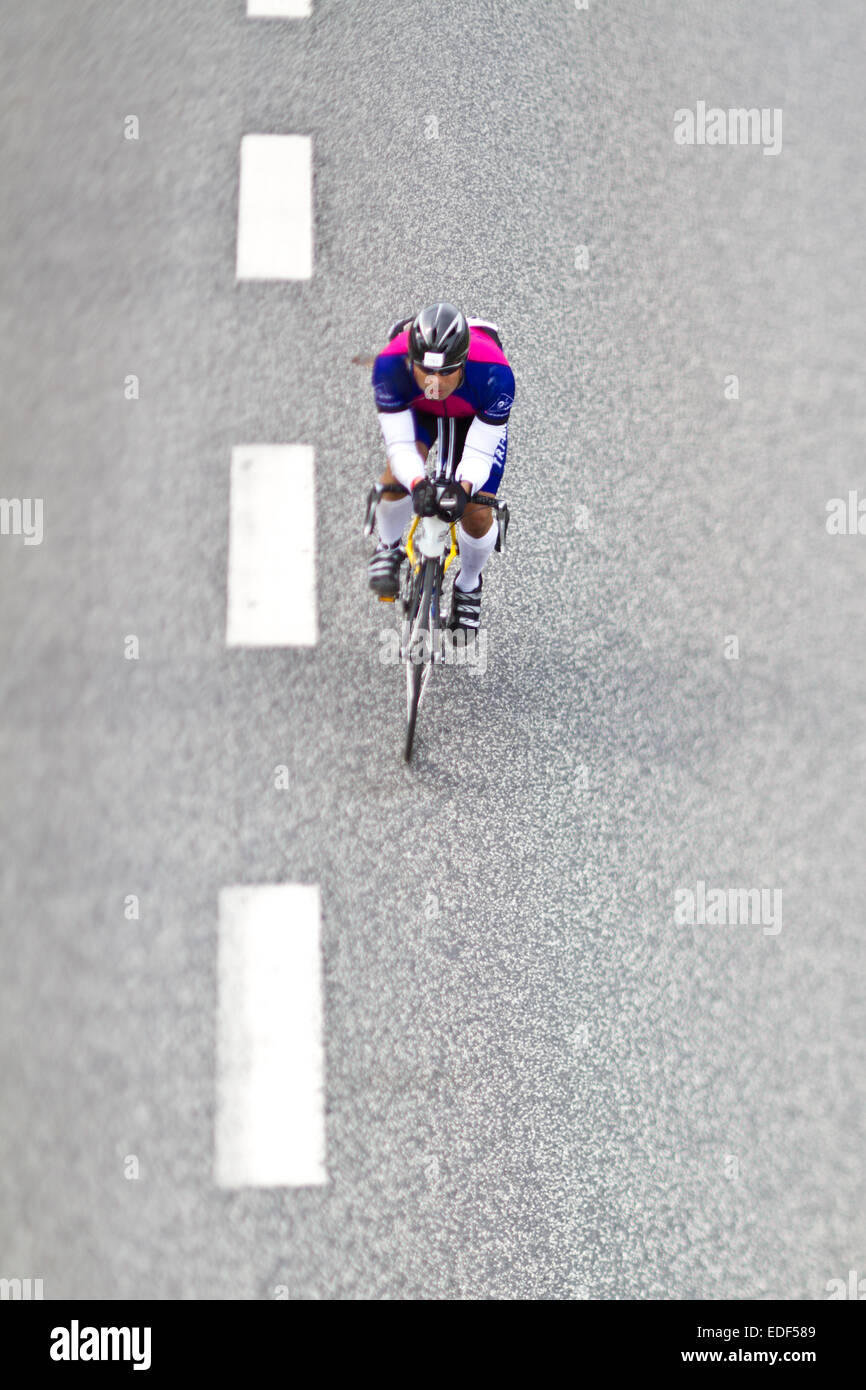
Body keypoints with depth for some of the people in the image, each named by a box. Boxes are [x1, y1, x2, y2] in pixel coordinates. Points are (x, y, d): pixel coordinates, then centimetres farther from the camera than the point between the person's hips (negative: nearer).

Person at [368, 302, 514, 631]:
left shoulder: (495, 375, -42)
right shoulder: (390, 365, -41)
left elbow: (479, 454, -36)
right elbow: (400, 444, -36)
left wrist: (464, 487, -59)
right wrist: (417, 483, -58)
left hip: (478, 415, 0)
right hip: (416, 409, 0)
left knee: (477, 514, -12)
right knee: (400, 470, -30)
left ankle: (468, 585, 23)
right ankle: (389, 547, 3)